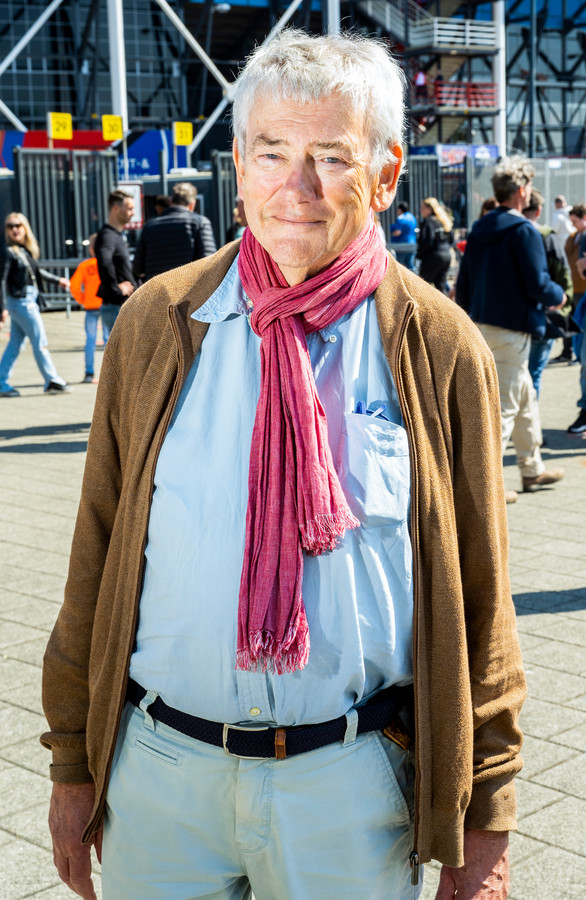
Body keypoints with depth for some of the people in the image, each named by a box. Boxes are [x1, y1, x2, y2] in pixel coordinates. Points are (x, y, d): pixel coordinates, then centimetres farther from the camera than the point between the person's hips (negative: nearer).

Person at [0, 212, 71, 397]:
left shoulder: (26, 250, 11)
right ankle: (52, 381, 5)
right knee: (40, 342, -3)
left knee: (15, 344, 10)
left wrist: (57, 280, 34)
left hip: (29, 300, 8)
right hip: (20, 300, -8)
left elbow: (36, 271, 27)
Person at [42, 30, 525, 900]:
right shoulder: (157, 322, -1)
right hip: (159, 768, 2)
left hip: (350, 778, -1)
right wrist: (75, 764, 6)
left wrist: (485, 818, 1)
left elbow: (479, 594, -1)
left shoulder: (441, 347, -5)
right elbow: (96, 555, 3)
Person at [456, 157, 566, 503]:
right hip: (512, 330, -9)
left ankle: (533, 468, 33)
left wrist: (470, 315, 21)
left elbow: (463, 284, 11)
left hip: (482, 327, 9)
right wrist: (558, 296, 2)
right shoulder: (524, 231, -15)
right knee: (503, 406, -2)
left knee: (526, 398, 21)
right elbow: (537, 284, -18)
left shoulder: (479, 229, 9)